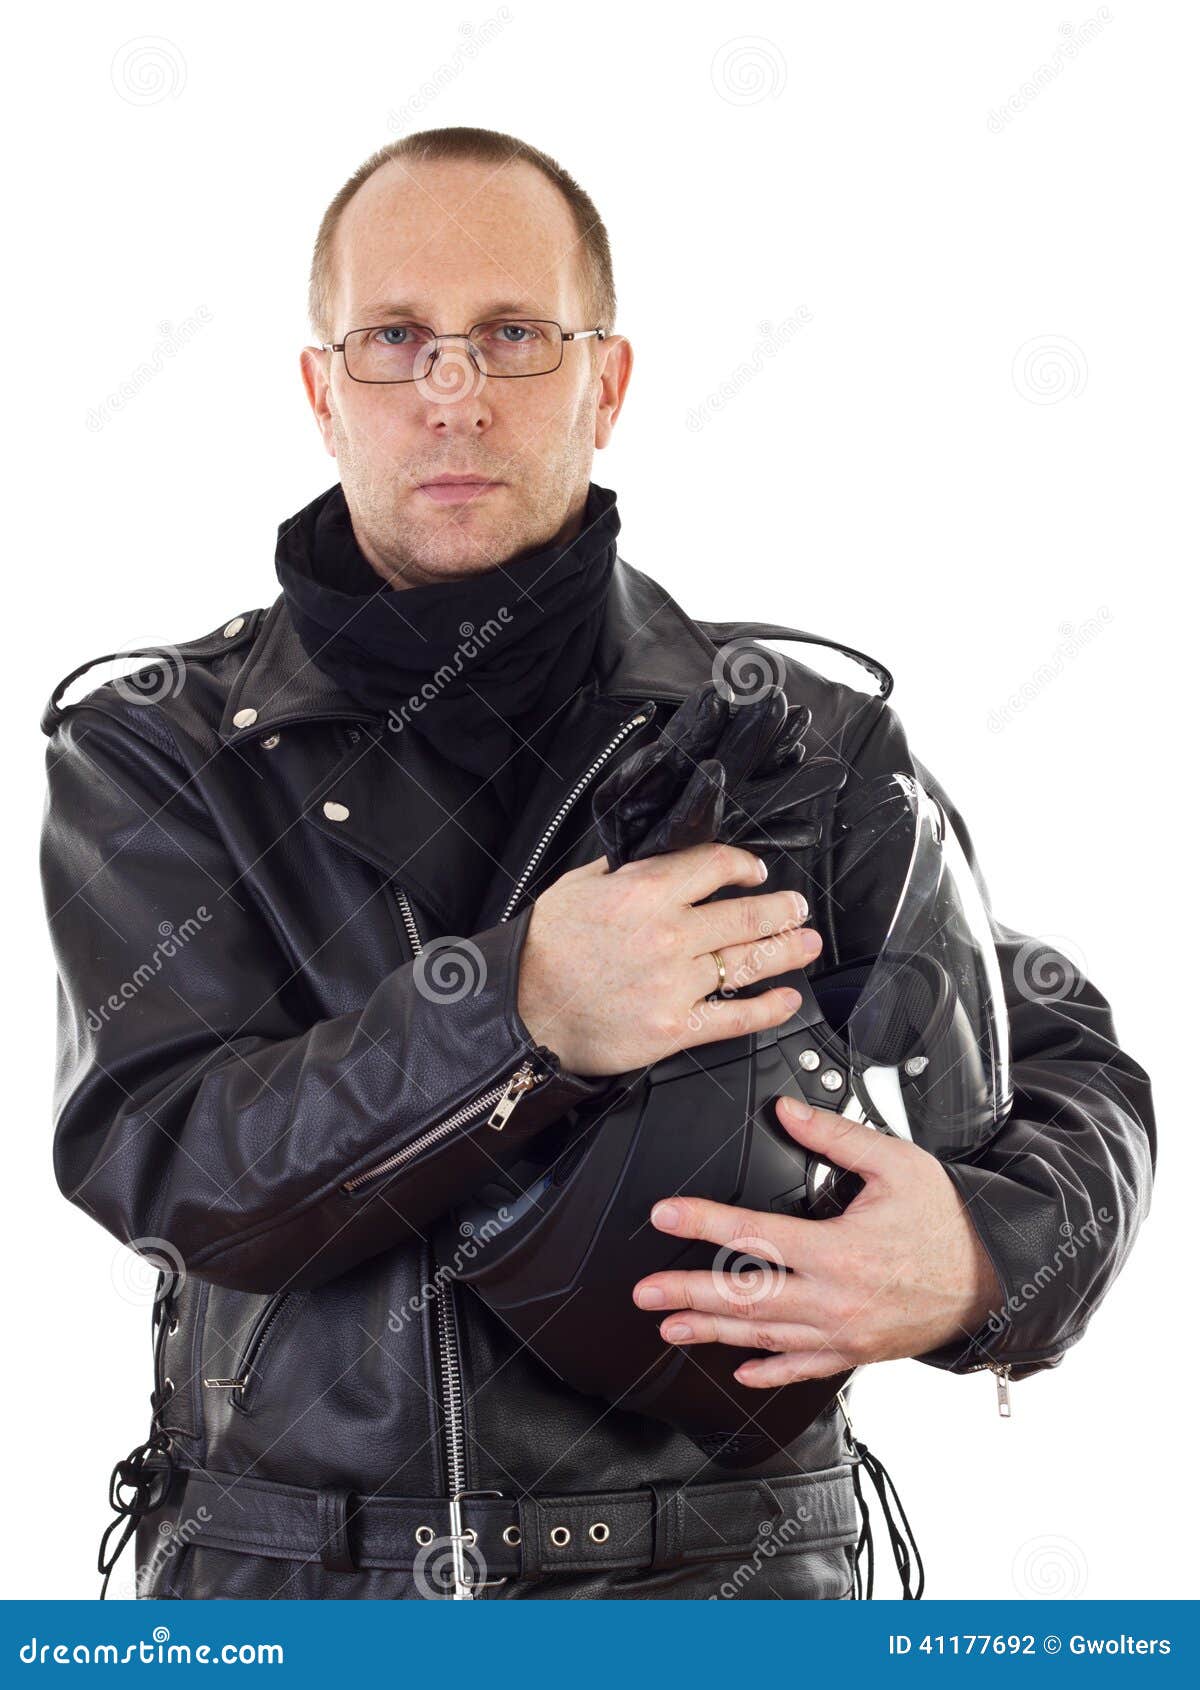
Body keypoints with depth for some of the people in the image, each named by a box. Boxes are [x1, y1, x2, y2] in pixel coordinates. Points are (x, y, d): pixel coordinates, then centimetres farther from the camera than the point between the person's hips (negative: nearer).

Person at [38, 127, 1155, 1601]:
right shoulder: (154, 751, 1)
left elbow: (1070, 1076, 8)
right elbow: (161, 1163, -11)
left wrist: (986, 1260, -15)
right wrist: (524, 1020, -25)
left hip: (708, 1585, 1)